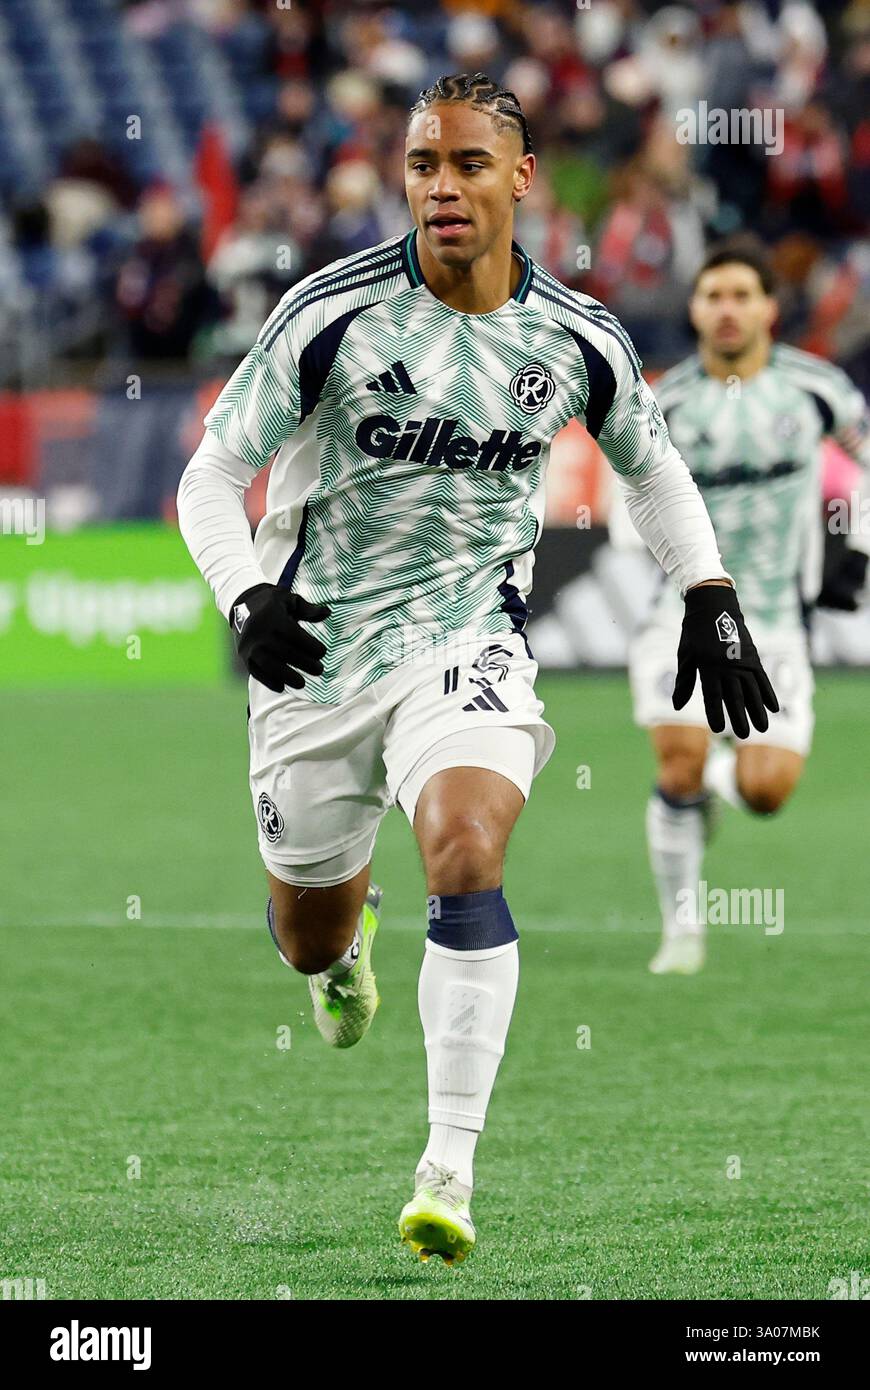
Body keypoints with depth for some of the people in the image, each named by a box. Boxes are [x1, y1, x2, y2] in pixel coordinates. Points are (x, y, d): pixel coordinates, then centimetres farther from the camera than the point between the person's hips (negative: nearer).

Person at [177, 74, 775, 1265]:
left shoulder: (579, 342, -2)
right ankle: (347, 935, 55)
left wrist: (708, 595, 10)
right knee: (308, 941, 13)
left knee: (468, 856, -28)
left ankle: (450, 1169, -27)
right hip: (316, 651, 0)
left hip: (468, 642, 0)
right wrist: (247, 597, -23)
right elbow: (212, 475, -6)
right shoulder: (334, 314, -11)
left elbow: (650, 463, 19)